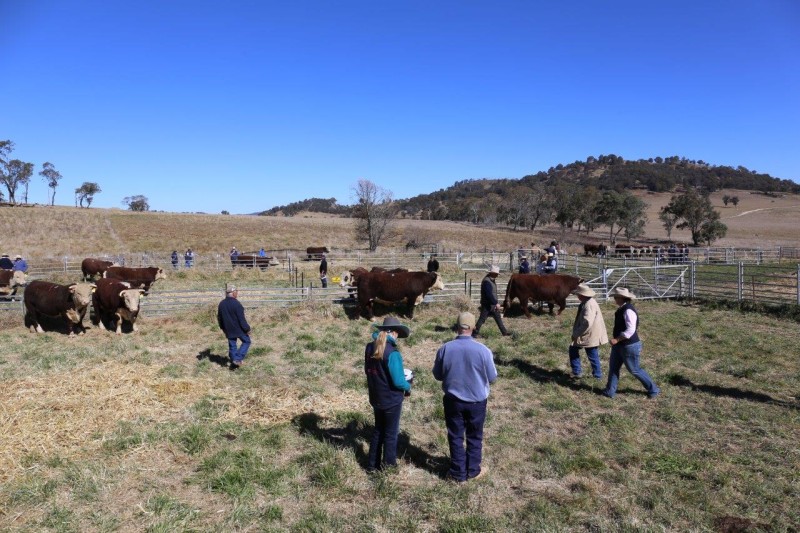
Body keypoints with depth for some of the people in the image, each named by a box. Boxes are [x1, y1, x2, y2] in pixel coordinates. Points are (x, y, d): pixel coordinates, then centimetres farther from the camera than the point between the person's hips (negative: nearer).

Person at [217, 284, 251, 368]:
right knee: (246, 341, 12)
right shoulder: (237, 304, -21)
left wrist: (223, 328, 25)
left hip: (229, 330, 6)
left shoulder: (221, 304, 2)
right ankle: (238, 359, 1)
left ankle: (234, 363, 20)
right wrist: (247, 329, -8)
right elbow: (242, 319, -19)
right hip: (239, 329, -6)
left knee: (232, 346, 15)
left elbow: (219, 318, 12)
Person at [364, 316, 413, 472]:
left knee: (378, 430, 22)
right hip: (391, 400, -6)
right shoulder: (392, 352, -27)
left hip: (376, 398, 6)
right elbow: (398, 381, -24)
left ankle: (372, 464, 30)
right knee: (391, 432, 15)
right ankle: (387, 463, 30)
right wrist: (408, 387, -4)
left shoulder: (369, 347, -4)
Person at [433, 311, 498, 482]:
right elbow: (492, 377, -5)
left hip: (453, 400, 1)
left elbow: (437, 375, 0)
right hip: (477, 401, 0)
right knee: (474, 437, 18)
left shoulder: (445, 349, -14)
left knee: (455, 437, 15)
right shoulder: (483, 350, -18)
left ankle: (458, 473, 24)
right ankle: (473, 470, 31)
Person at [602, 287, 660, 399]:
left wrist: (616, 339, -25)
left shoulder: (628, 311, -24)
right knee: (613, 367, 12)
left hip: (629, 346, -9)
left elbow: (630, 330, -29)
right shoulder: (621, 309, 5)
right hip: (619, 345, 9)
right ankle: (610, 391, 20)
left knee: (635, 370, 5)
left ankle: (653, 389, 23)